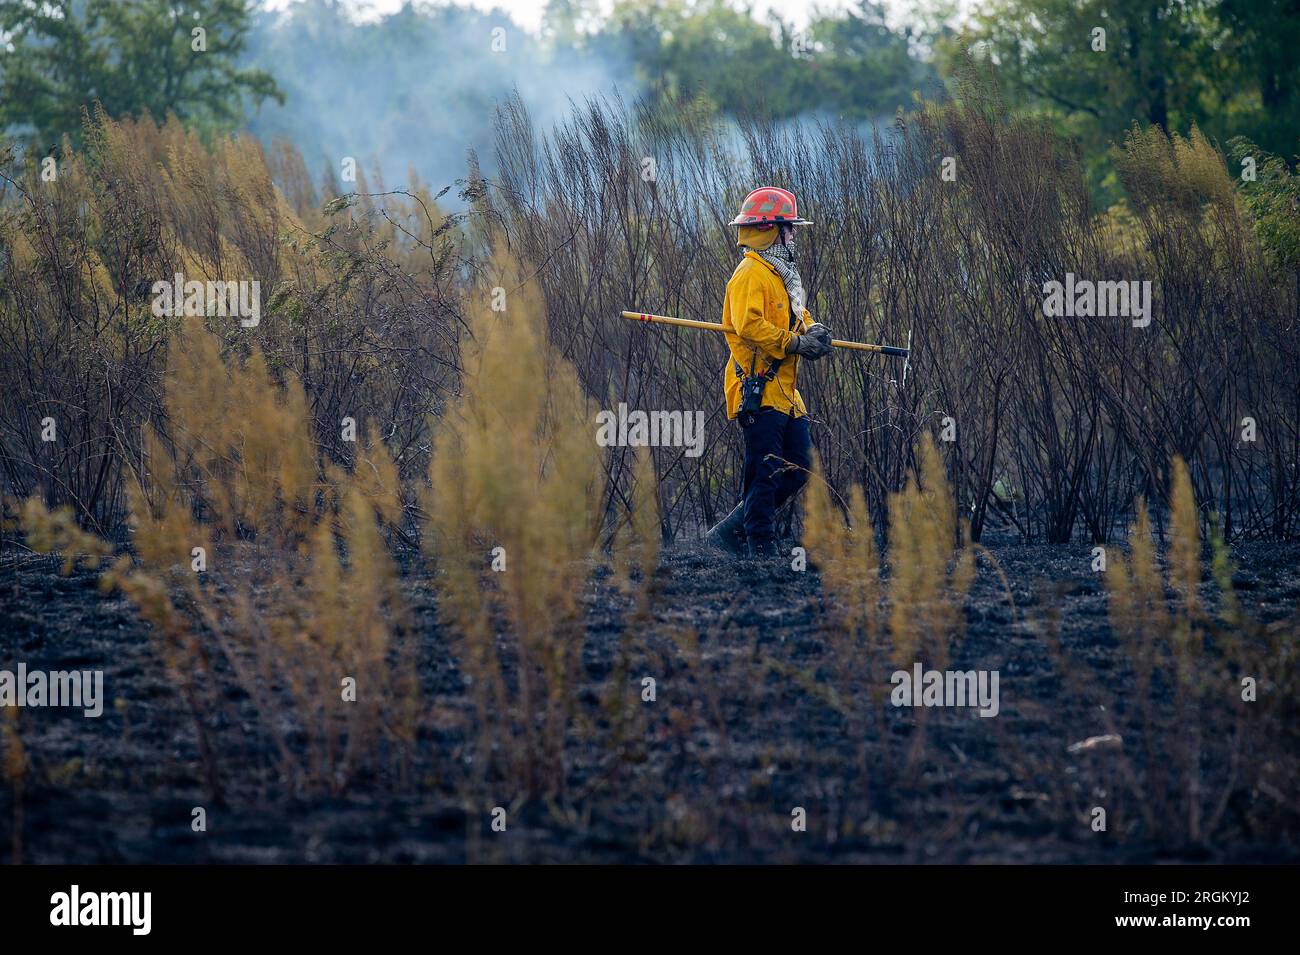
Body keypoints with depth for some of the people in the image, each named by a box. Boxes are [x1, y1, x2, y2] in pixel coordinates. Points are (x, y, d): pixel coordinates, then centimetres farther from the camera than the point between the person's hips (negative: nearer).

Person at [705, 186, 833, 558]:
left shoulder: (782, 274, 22)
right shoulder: (751, 274, -11)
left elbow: (796, 315, 21)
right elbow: (748, 324, -24)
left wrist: (812, 330, -2)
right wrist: (795, 344, -22)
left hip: (784, 392, 10)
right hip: (758, 390, -10)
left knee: (798, 470, 10)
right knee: (765, 473, -9)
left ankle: (729, 533, 16)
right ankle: (761, 551, -5)